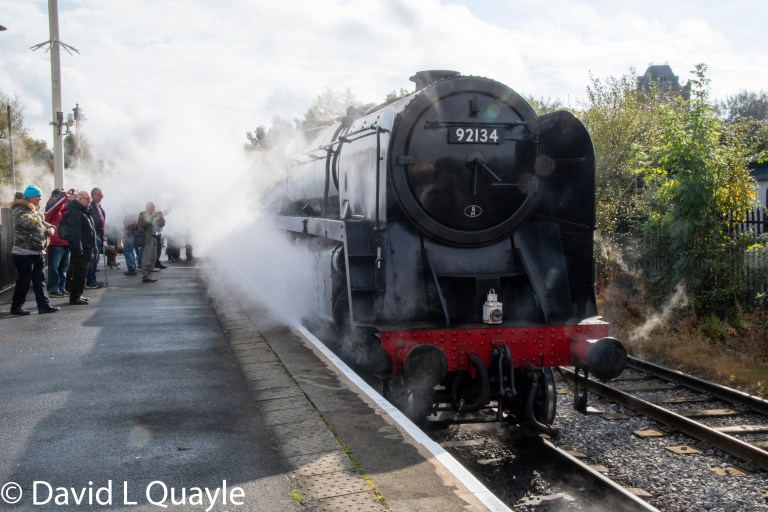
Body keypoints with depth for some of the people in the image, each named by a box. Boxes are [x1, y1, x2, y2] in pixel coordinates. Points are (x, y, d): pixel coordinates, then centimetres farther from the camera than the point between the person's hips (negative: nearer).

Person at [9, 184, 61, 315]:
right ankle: (16, 307, 10)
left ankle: (44, 305, 7)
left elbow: (43, 223, 25)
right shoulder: (20, 211, -13)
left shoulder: (36, 210, 16)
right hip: (24, 252, -8)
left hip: (38, 251, 8)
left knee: (40, 280, 6)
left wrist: (50, 228, 2)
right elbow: (30, 223, -30)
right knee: (24, 280, -2)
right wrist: (38, 215, -10)